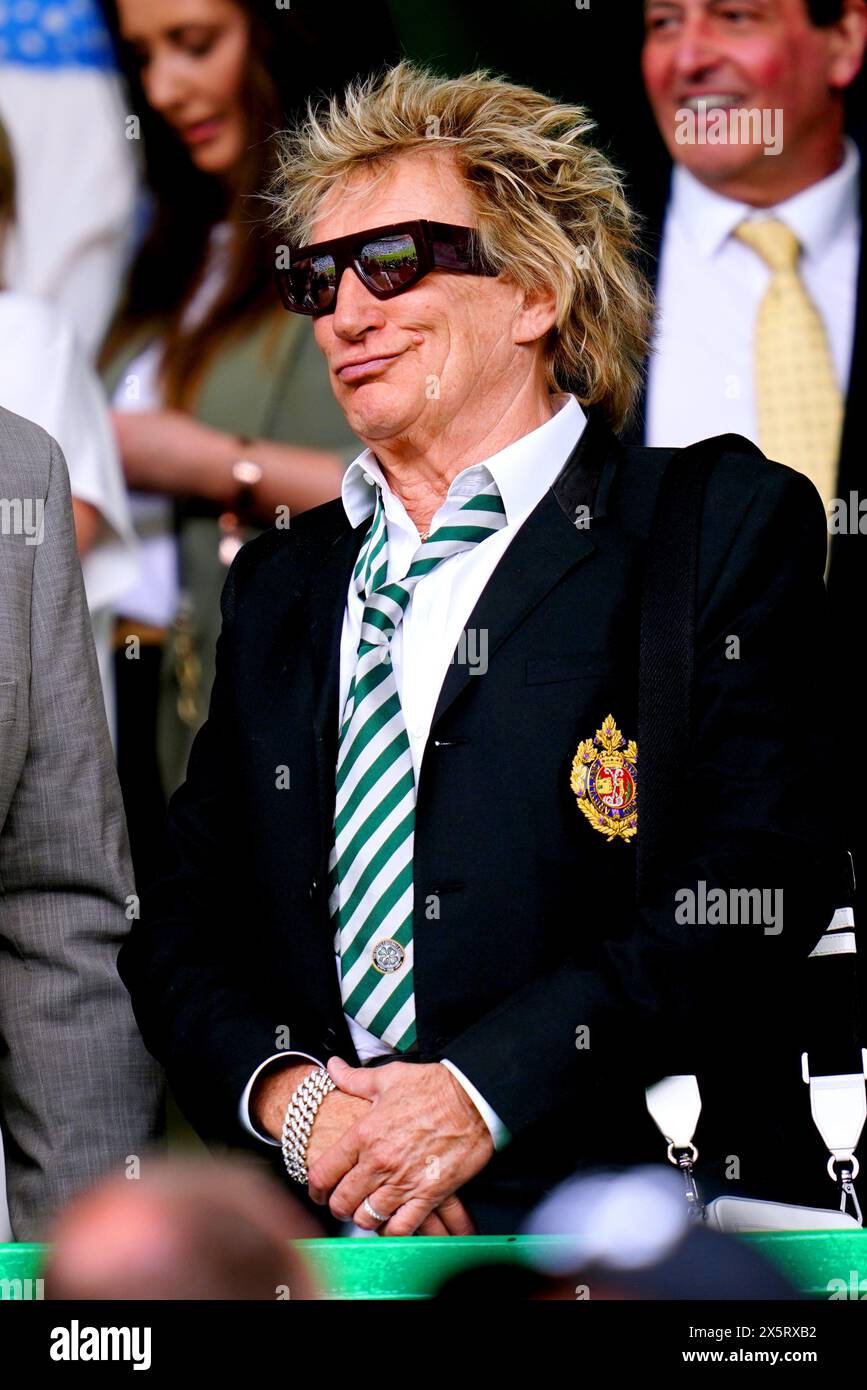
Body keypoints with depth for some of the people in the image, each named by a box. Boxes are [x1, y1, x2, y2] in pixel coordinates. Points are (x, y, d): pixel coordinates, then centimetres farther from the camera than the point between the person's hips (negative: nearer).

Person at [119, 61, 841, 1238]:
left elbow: (762, 875, -4)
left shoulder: (726, 524, 7)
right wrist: (282, 1092, -3)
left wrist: (485, 1090, -12)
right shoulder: (276, 584, 24)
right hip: (306, 1227, 4)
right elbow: (184, 918, 19)